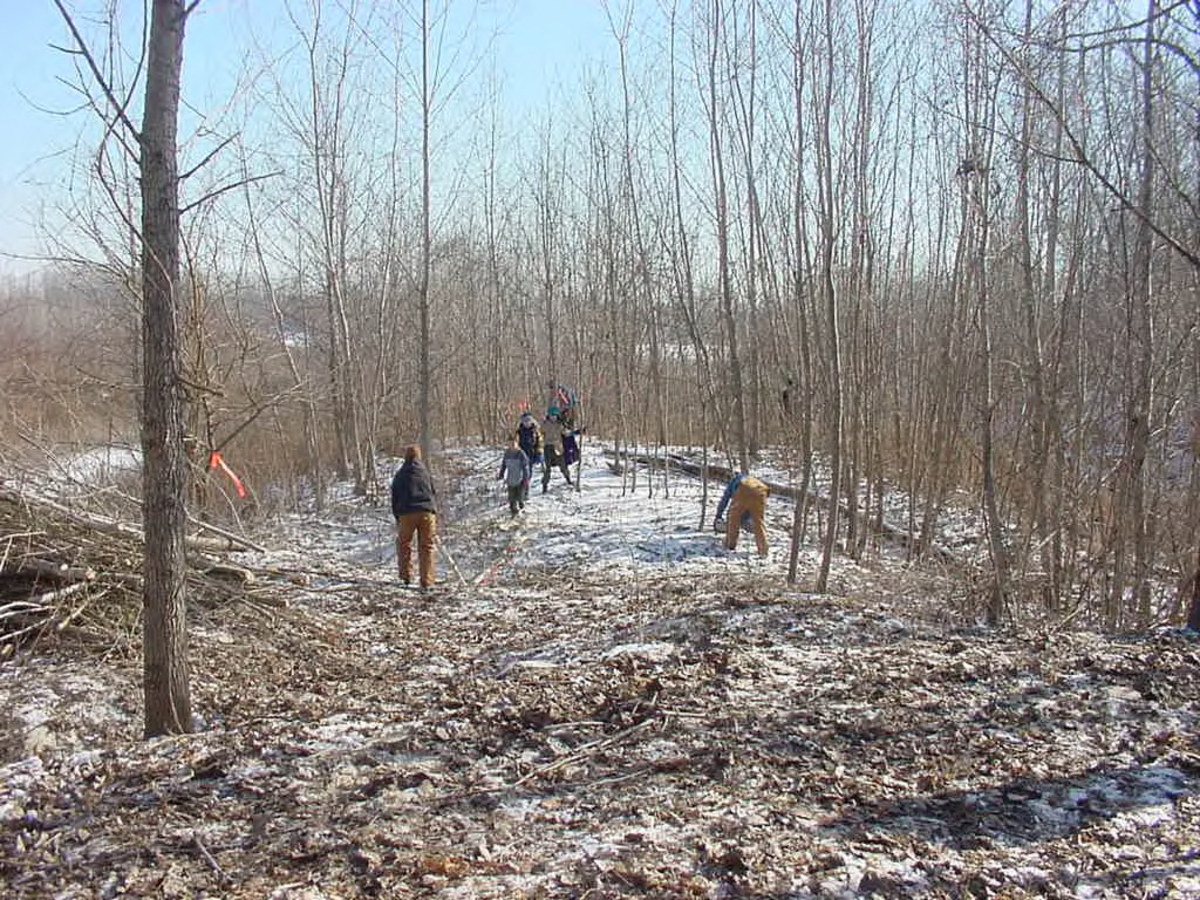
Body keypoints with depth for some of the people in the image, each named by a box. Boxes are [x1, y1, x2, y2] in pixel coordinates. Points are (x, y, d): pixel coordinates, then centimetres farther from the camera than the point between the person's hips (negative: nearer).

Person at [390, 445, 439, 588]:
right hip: (427, 512, 1)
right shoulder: (425, 472, 14)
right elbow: (434, 494, 17)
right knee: (426, 547, 4)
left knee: (403, 544, 15)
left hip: (406, 513, -1)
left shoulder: (400, 475, 11)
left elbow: (395, 497, 11)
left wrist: (397, 517, 17)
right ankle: (426, 580, -2)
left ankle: (406, 576, 10)